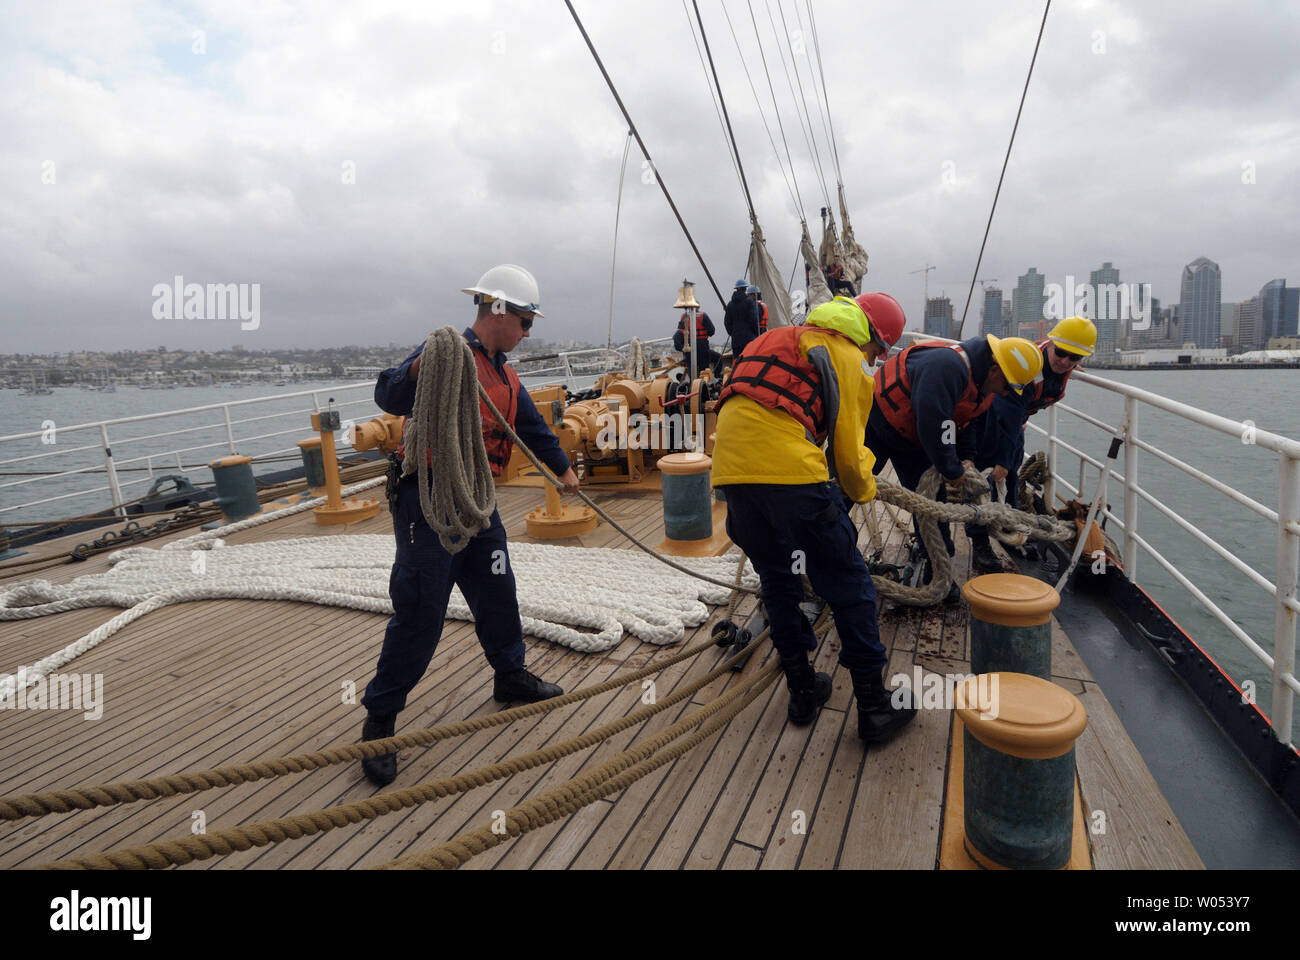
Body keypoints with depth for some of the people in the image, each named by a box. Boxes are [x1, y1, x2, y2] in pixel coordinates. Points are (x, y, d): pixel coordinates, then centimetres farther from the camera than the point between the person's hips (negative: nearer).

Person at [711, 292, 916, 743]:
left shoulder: (789, 338, 30)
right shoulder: (851, 360, 8)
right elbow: (848, 452, 7)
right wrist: (863, 490, 29)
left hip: (731, 465, 8)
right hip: (790, 473, -7)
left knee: (777, 581, 21)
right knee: (848, 585, 6)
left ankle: (802, 690, 29)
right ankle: (874, 707, 14)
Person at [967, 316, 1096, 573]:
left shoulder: (1063, 369, -10)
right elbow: (1008, 419, -35)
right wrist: (1002, 461, -34)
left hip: (1016, 413, 9)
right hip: (987, 412, -8)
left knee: (1011, 475, 14)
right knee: (986, 475, -14)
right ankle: (979, 543, -12)